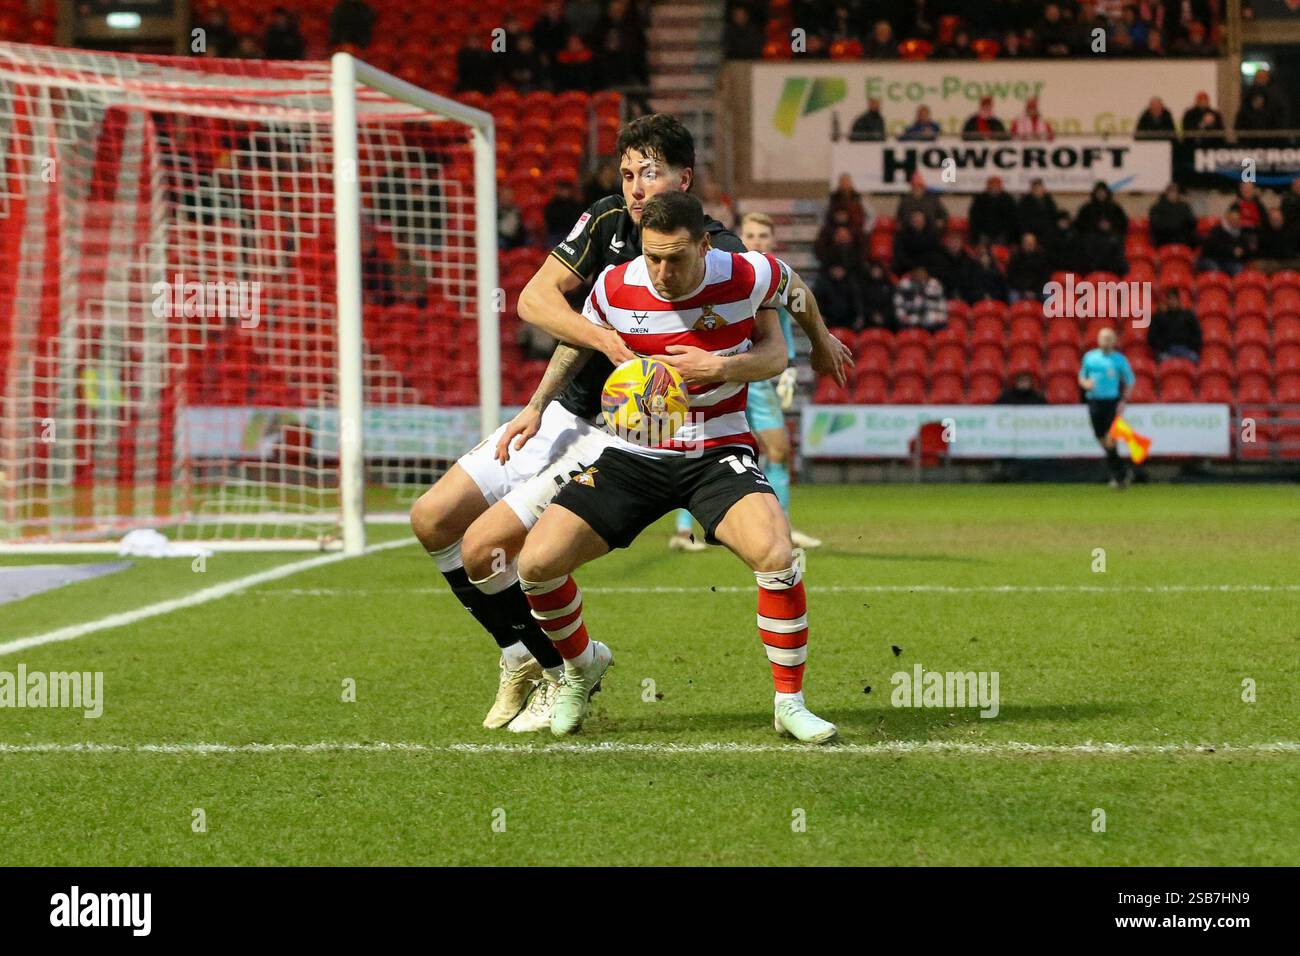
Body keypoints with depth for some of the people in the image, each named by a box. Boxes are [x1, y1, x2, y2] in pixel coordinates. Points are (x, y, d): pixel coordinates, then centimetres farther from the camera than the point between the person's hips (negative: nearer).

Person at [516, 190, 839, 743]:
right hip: (634, 455, 2)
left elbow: (775, 356, 3)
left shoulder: (748, 277, -14)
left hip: (719, 453, -2)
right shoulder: (615, 288, -9)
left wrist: (719, 368, -16)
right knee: (537, 561, -12)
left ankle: (789, 702, -9)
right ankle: (582, 665, 22)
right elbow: (574, 341, 11)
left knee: (776, 554, -30)